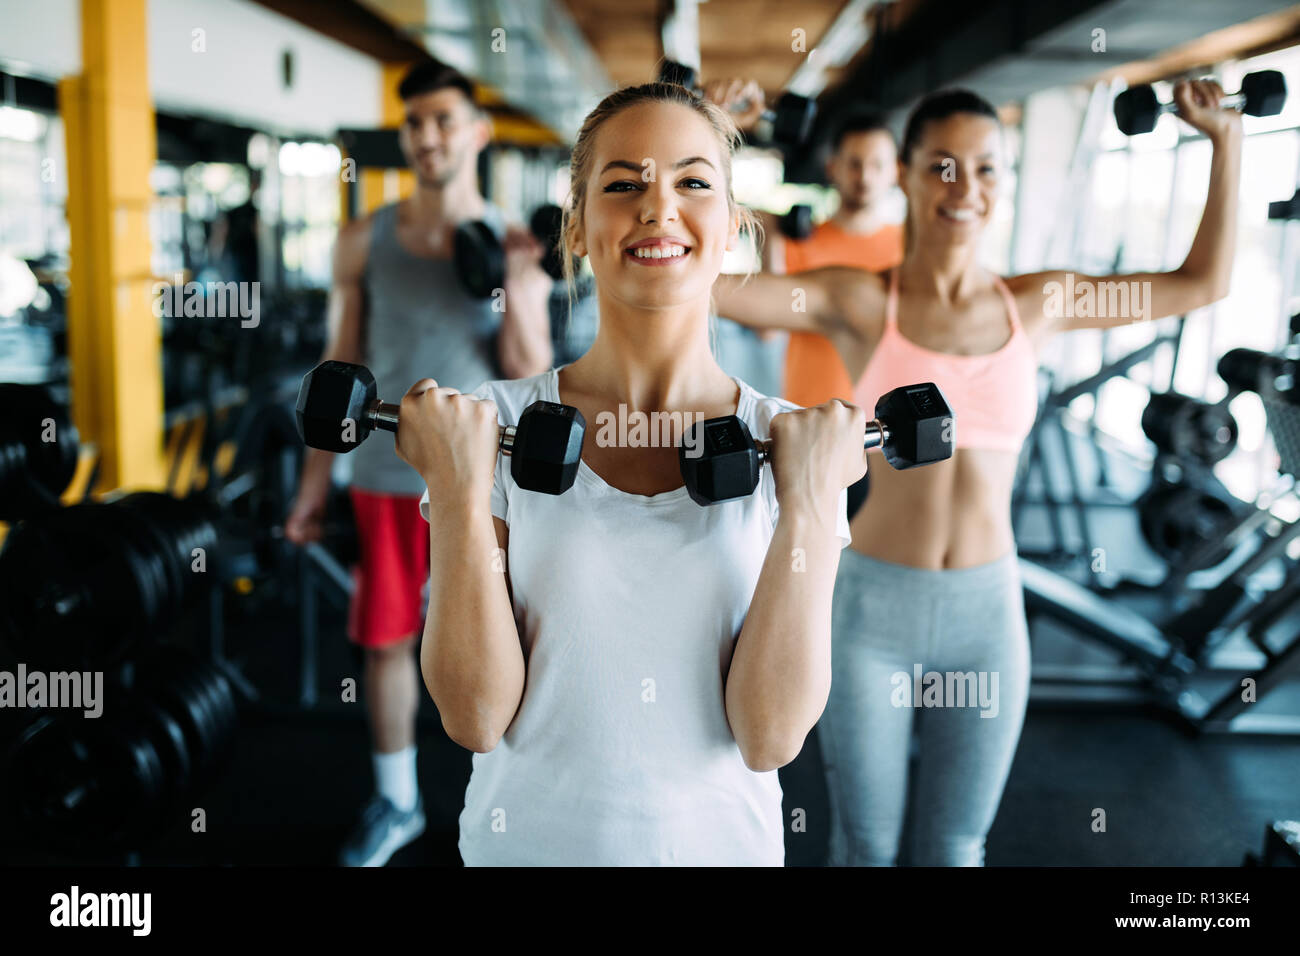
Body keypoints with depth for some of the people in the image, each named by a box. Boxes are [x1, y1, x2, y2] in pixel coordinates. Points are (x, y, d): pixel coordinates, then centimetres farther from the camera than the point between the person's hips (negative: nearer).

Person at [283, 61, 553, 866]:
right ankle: (396, 802, 29)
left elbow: (531, 375, -5)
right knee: (386, 640, 10)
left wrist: (516, 283, -20)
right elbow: (343, 365, 6)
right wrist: (315, 482, 5)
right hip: (386, 476, 2)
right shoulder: (366, 240, 2)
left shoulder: (513, 244, -2)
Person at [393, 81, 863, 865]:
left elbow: (770, 737, -15)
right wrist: (459, 492, -22)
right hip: (529, 838, 0)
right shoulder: (498, 426, -11)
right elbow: (477, 718, -14)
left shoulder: (787, 446, -9)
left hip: (722, 838, 1)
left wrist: (811, 503, -21)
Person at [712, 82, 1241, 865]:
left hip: (989, 610, 2)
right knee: (865, 843, 16)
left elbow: (1204, 282, 11)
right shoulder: (859, 303, -8)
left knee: (956, 846, 20)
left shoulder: (1037, 304, 1)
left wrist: (1228, 139, 10)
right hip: (875, 605, -2)